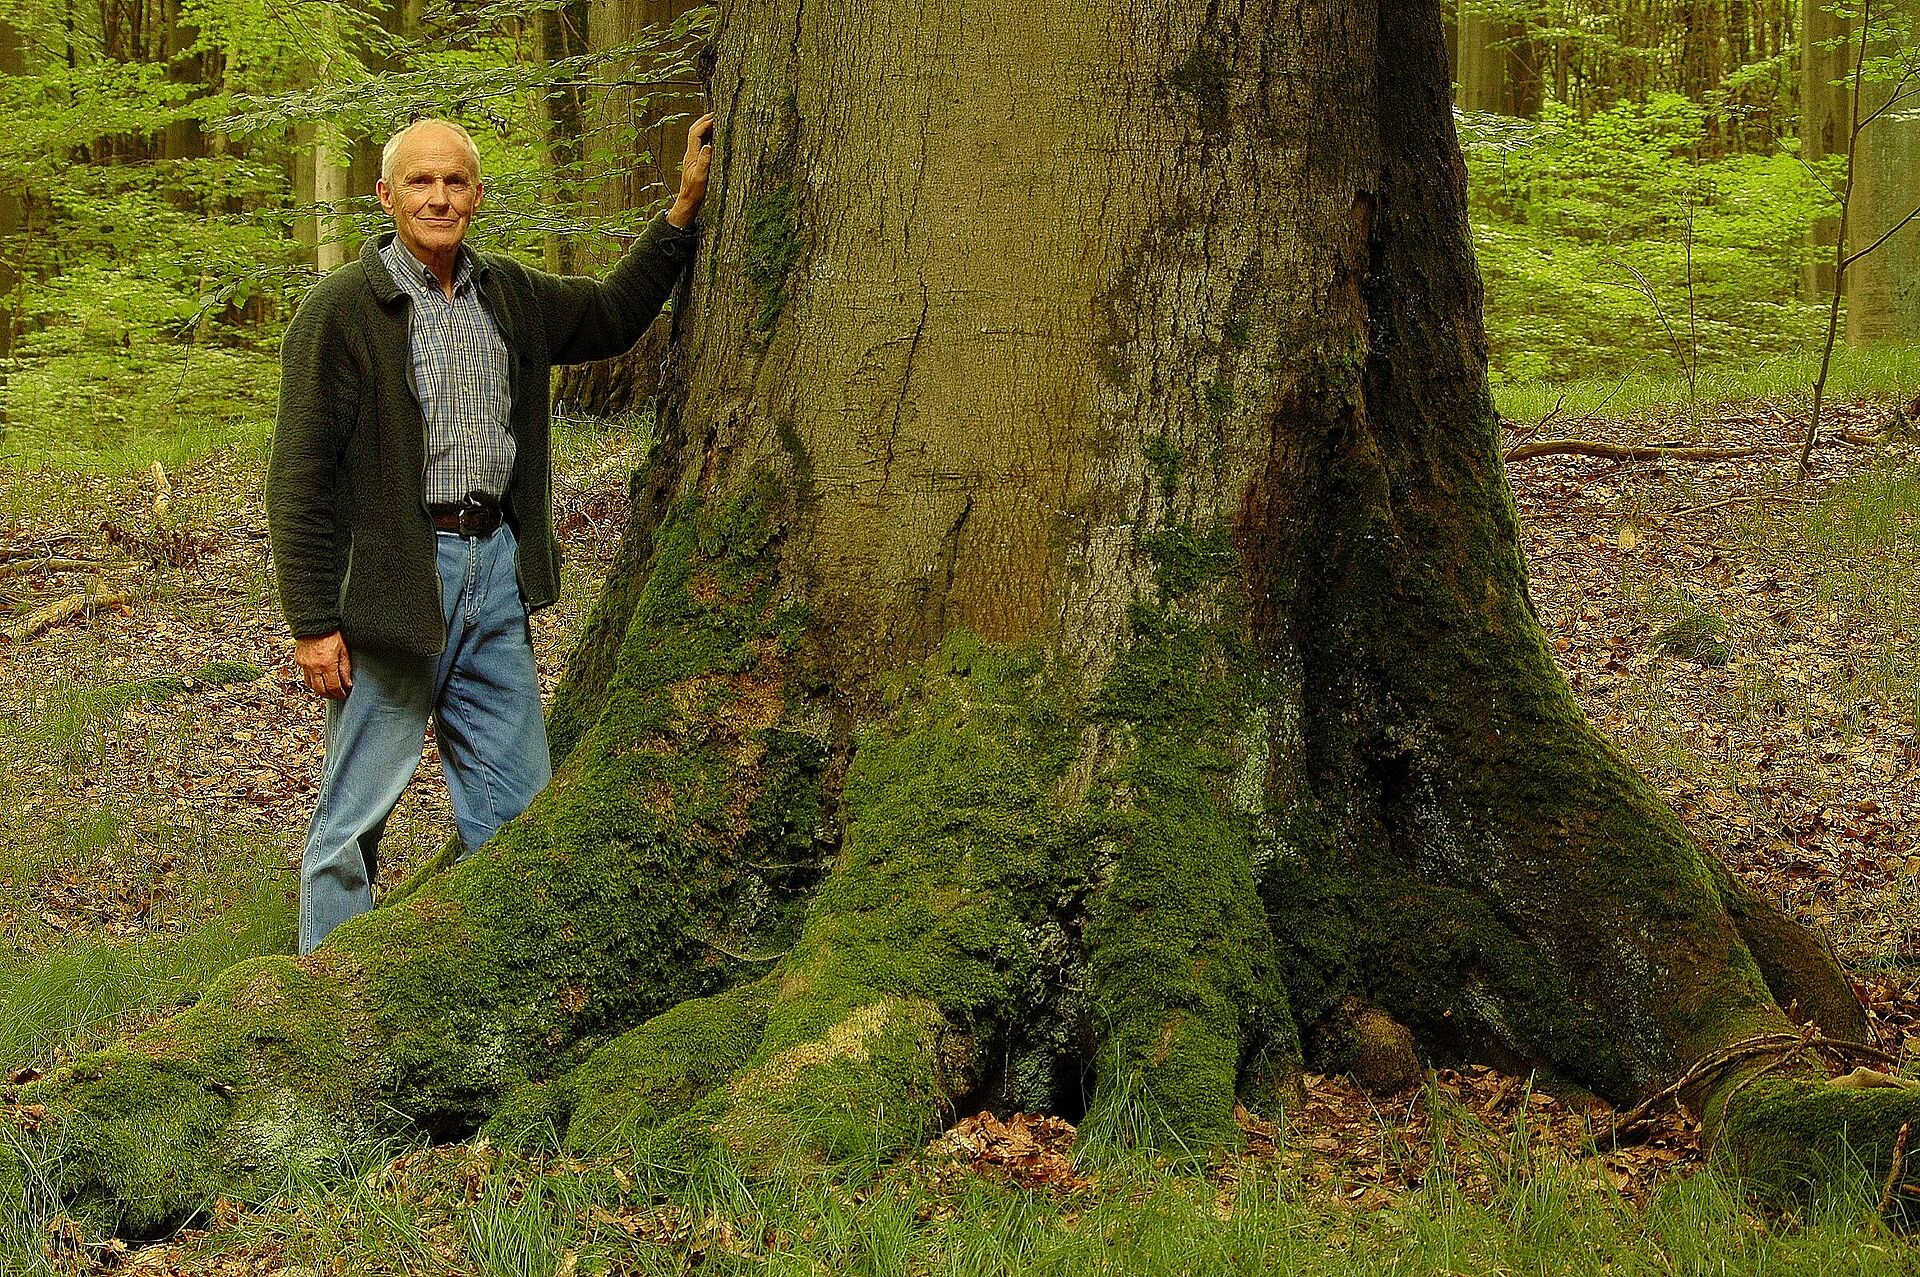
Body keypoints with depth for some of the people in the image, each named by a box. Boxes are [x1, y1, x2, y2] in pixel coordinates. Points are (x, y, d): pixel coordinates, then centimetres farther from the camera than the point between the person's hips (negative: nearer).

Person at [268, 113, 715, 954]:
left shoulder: (509, 295, 10)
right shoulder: (340, 309, -8)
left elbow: (611, 315, 27)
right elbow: (299, 480, -10)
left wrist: (684, 208, 18)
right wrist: (313, 621, -14)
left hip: (496, 569, 6)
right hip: (393, 581, -6)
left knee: (515, 805, 13)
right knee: (354, 814, 2)